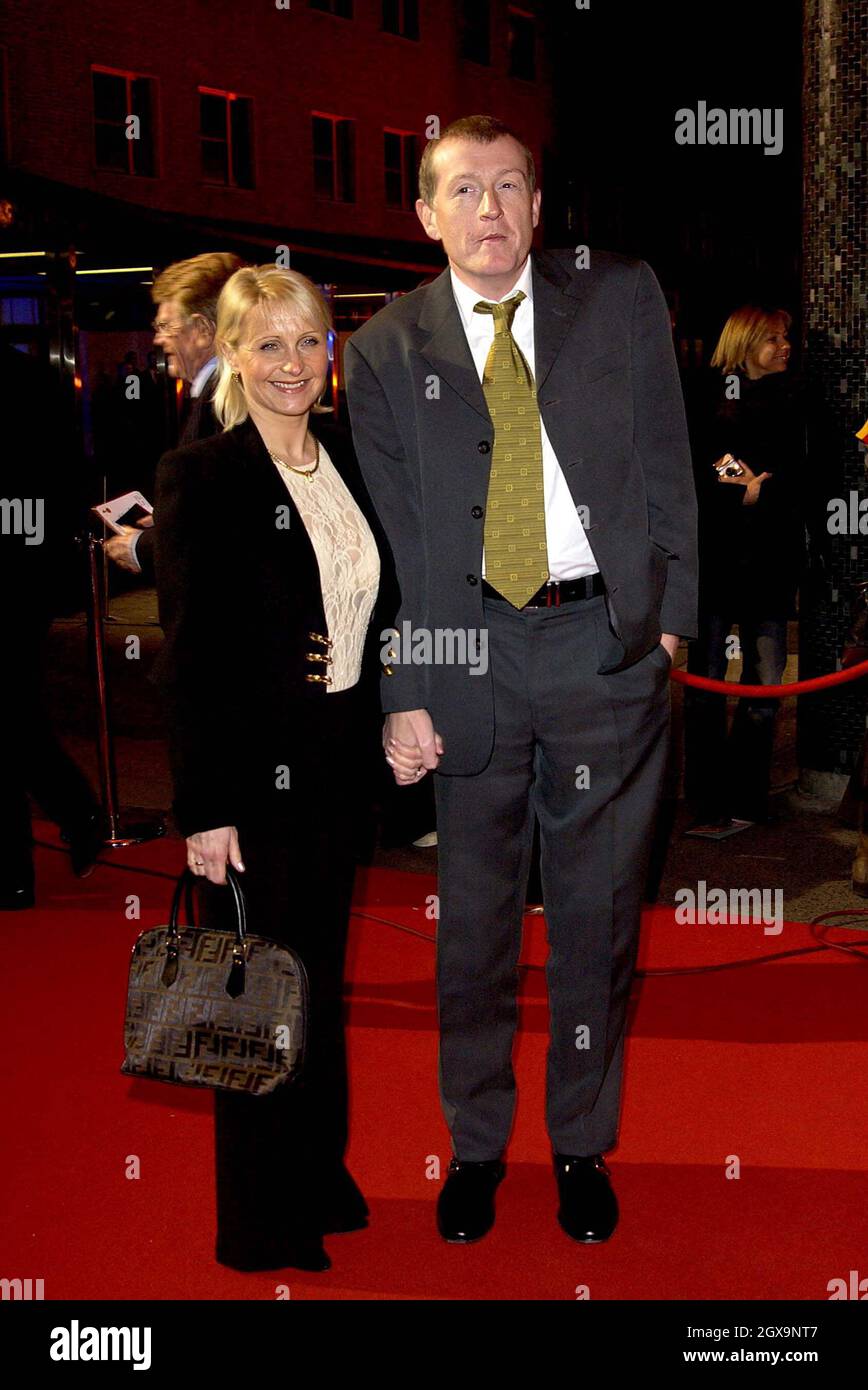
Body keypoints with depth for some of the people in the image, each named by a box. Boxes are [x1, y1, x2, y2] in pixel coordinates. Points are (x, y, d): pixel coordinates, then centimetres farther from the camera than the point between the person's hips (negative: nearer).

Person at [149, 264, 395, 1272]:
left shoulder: (351, 456, 6)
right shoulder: (200, 477, -13)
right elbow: (189, 658, -15)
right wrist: (204, 811, -16)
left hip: (336, 761, 6)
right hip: (252, 766, -6)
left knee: (323, 973, 18)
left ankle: (320, 1176, 36)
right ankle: (261, 1223, 23)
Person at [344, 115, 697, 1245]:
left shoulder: (622, 299, 5)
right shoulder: (386, 349, 4)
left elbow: (668, 465, 7)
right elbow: (388, 538, 2)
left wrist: (671, 613, 0)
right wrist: (403, 695, -3)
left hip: (610, 646, 0)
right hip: (466, 653, 0)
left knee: (598, 910, 9)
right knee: (474, 917, 10)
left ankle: (584, 1143, 28)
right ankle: (476, 1144, 29)